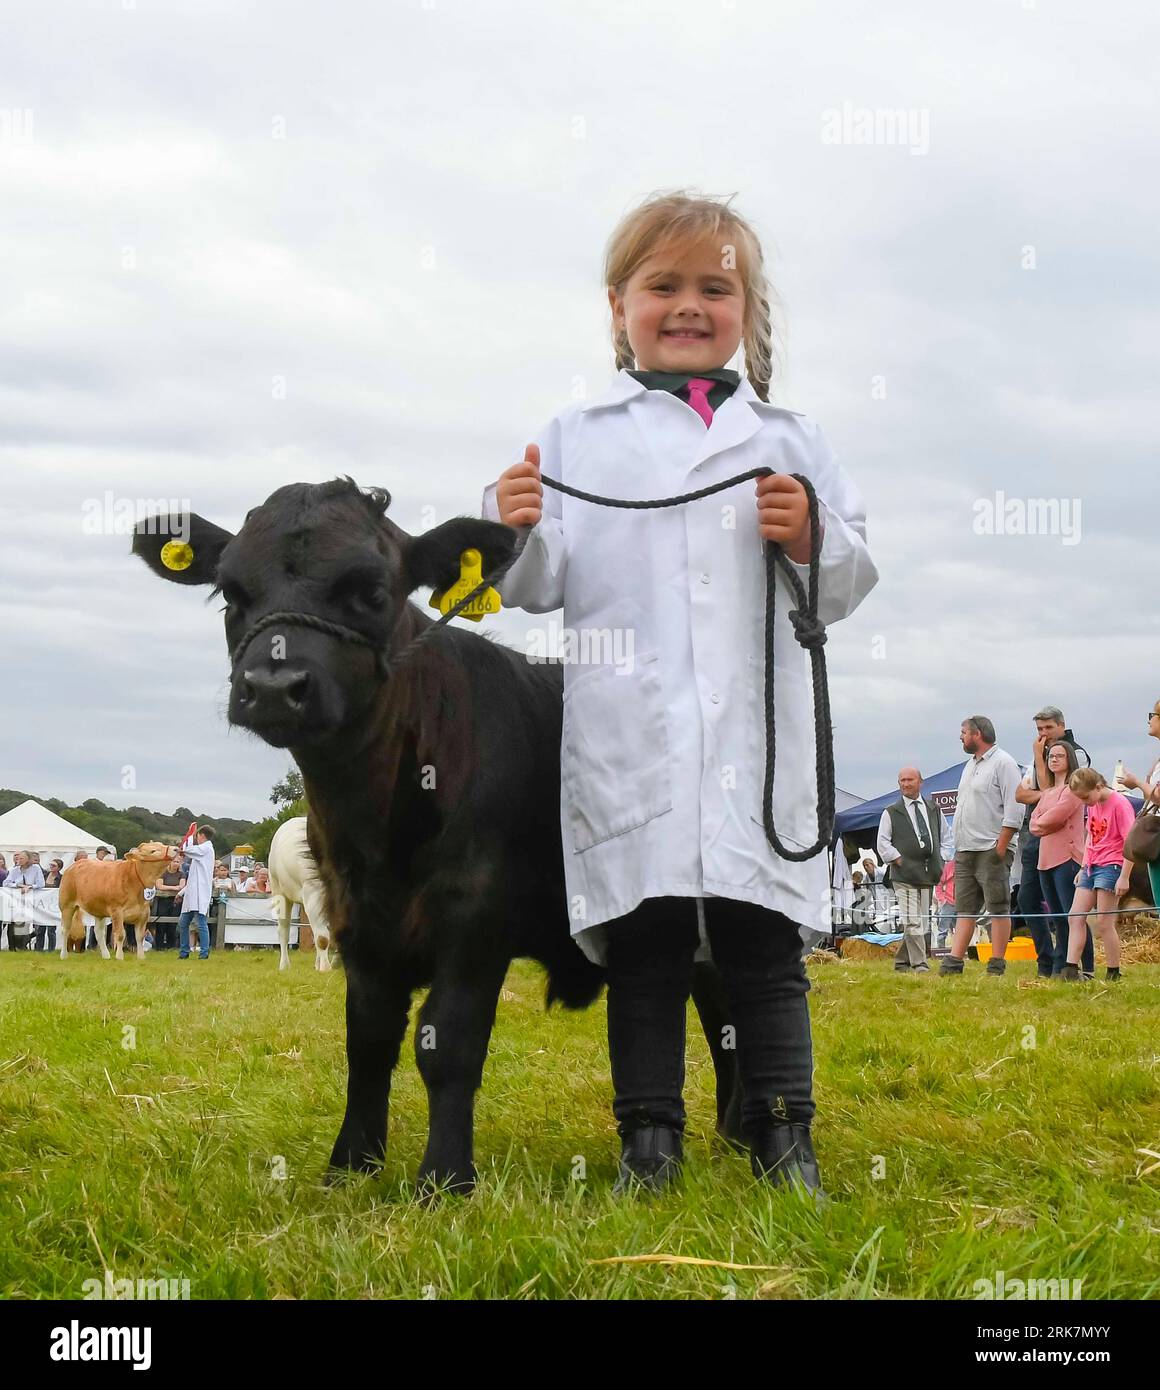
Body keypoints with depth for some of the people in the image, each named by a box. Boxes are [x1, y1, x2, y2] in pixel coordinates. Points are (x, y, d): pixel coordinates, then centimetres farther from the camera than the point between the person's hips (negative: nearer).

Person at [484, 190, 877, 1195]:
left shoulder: (787, 439, 15)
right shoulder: (575, 440, 13)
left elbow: (848, 583, 13)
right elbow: (541, 586, 9)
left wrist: (813, 539, -7)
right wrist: (518, 534, -11)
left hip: (758, 744, 1)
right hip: (627, 749, 0)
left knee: (765, 949, 4)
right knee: (644, 952, 4)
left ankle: (784, 1139, 13)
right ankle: (649, 1142, 13)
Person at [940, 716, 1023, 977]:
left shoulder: (1003, 763, -7)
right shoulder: (970, 765, 21)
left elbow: (1014, 808, -14)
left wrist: (1001, 845, -17)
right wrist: (957, 845, 18)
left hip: (991, 850, -9)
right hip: (965, 850, 9)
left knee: (998, 908, -4)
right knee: (964, 909, 5)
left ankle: (997, 965, -4)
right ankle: (954, 962, 3)